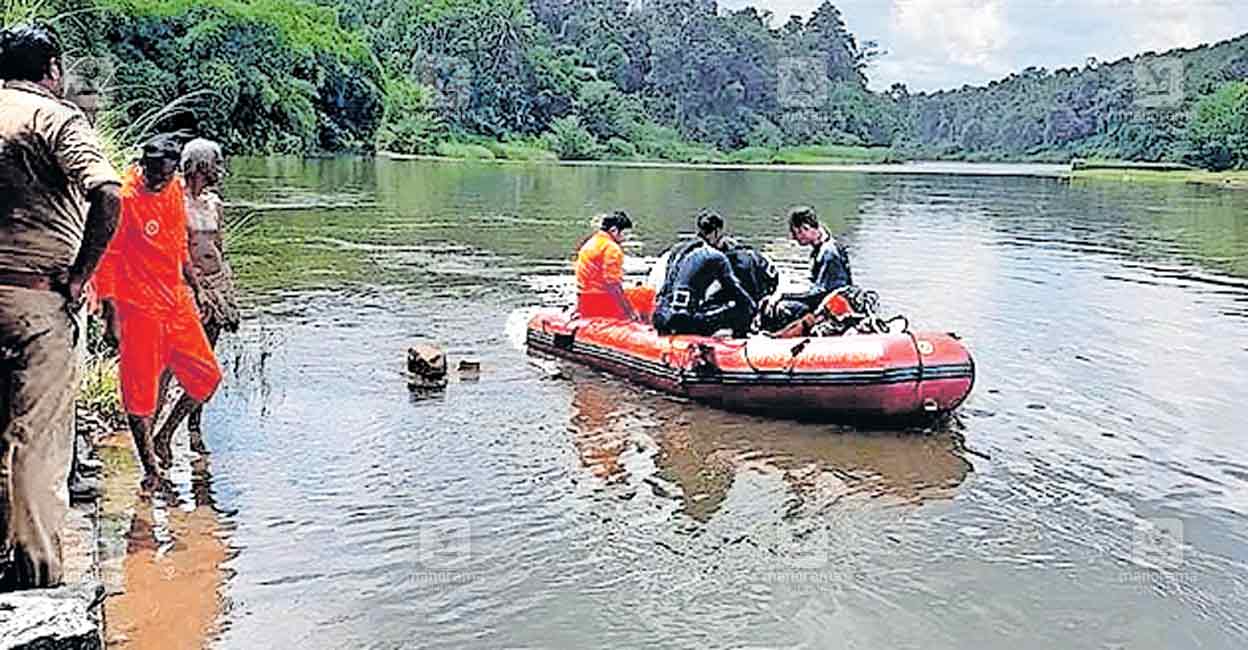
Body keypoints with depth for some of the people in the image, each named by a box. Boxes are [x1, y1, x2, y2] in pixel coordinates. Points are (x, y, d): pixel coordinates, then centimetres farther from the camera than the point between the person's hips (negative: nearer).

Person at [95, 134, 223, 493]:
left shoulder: (174, 190, 4)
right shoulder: (125, 199, -16)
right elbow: (106, 257, -14)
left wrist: (190, 282, 25)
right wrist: (111, 313, -15)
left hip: (177, 301, 7)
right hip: (139, 308, -7)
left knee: (207, 375, 9)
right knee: (140, 391, 1)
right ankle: (151, 468, 12)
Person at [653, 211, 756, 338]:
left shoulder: (680, 251, 15)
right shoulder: (716, 257, -3)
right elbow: (734, 289, 1)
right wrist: (753, 307, 17)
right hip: (685, 323, -7)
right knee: (742, 307, -2)